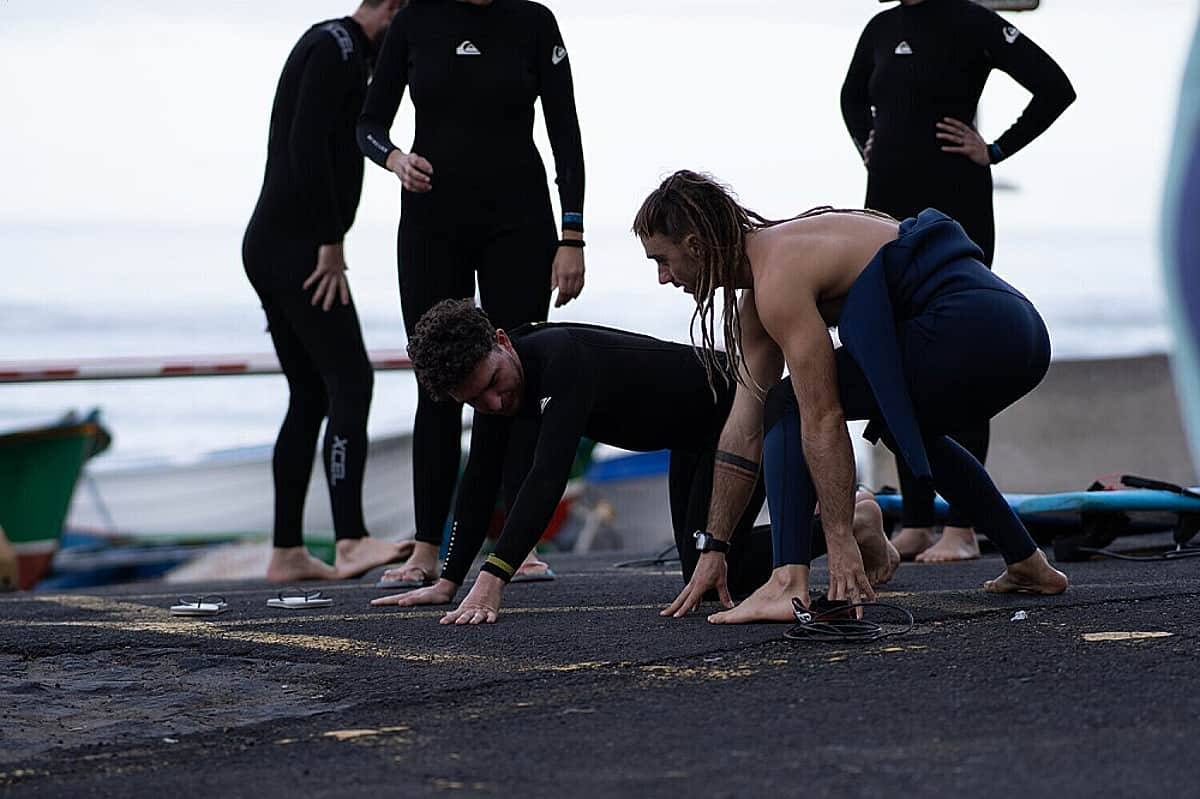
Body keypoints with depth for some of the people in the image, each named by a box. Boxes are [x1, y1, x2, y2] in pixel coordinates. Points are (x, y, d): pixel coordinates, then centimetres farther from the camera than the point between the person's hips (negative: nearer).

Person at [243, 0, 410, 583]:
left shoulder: (329, 47, 23)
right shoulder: (339, 48, -10)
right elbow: (307, 147, -21)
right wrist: (331, 244, -20)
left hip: (269, 249, 11)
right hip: (296, 247, -11)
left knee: (311, 395, 12)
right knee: (350, 381, -18)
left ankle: (286, 555, 12)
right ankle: (351, 544, -28)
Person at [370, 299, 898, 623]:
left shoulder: (562, 360, -39)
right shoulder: (493, 379, -12)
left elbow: (548, 478, -48)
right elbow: (481, 483, -4)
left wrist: (491, 581, -54)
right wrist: (447, 583, -9)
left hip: (736, 413, -9)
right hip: (692, 438, 9)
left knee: (716, 577, -13)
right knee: (700, 570, 17)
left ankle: (855, 522, 5)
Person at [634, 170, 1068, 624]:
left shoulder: (778, 277, -10)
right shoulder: (758, 296, 20)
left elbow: (822, 420, -14)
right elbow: (744, 430, 22)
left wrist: (840, 544, -12)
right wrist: (713, 551, 22)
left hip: (968, 329, -10)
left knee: (789, 405, -4)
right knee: (904, 427, 36)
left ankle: (789, 583, -15)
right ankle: (1028, 565, 35)